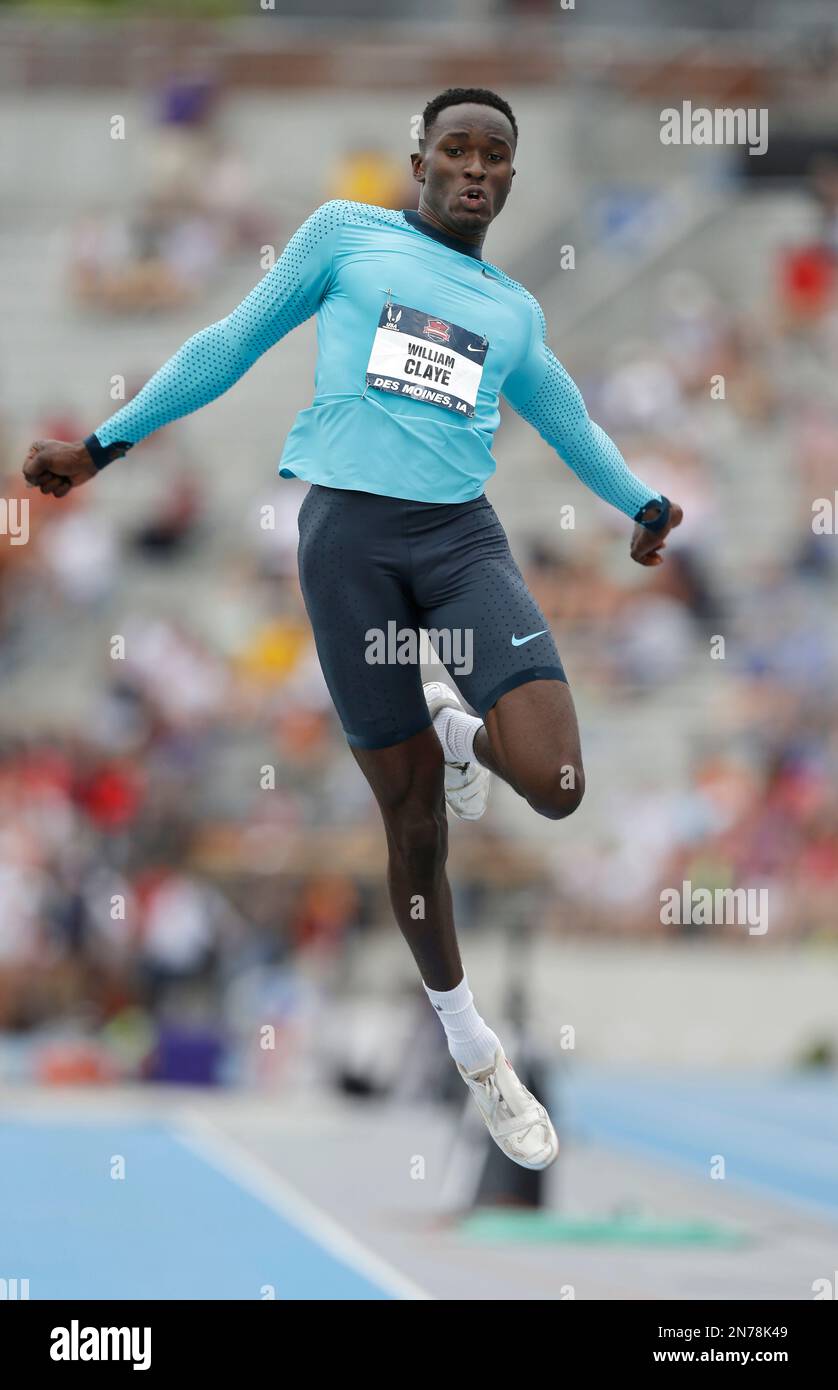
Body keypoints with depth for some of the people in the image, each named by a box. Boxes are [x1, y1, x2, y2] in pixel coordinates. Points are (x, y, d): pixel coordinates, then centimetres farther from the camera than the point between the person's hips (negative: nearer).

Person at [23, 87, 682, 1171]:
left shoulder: (514, 312, 18)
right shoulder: (346, 235, 9)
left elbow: (570, 422, 30)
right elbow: (234, 345, 13)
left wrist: (646, 505, 14)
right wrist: (103, 445, 13)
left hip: (463, 535, 2)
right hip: (349, 532, -2)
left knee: (553, 785, -19)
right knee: (414, 821, 1)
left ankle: (458, 733, 17)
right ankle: (468, 1047, 20)